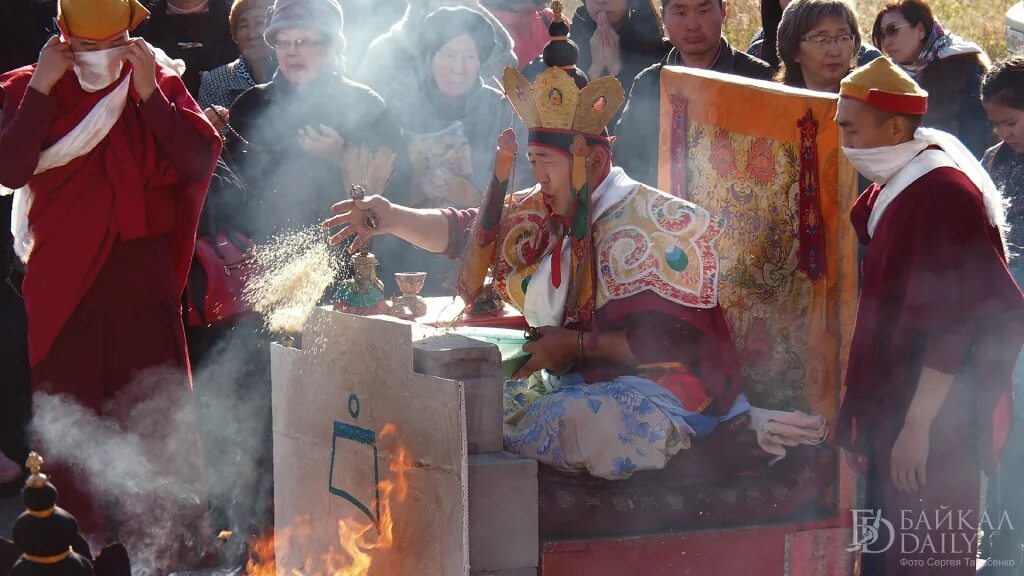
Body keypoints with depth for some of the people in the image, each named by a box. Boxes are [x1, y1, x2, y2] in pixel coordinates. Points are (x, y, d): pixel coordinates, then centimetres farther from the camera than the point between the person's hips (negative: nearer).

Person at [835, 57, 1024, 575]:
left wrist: (918, 426, -23)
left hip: (932, 434, -10)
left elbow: (959, 327, -23)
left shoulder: (942, 195, -19)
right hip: (893, 416, 10)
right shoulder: (893, 191, 11)